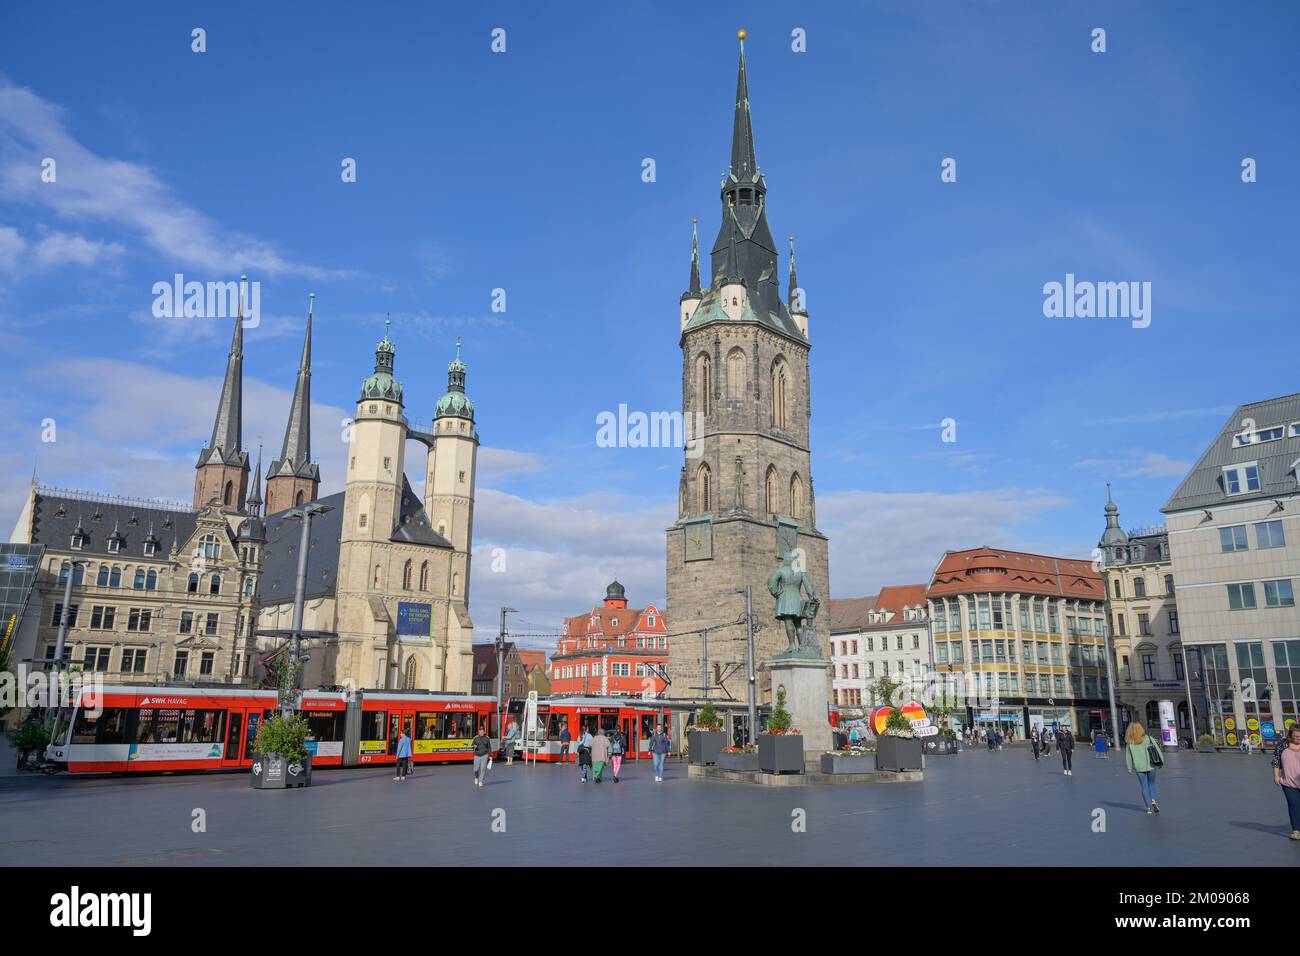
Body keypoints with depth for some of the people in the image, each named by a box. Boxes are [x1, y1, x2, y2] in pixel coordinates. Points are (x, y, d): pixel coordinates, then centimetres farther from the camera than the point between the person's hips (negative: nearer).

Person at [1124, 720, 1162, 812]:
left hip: (1139, 768, 0)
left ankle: (1149, 807, 11)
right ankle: (1153, 801, -1)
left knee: (1144, 787, 10)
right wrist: (1161, 761, 10)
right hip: (1150, 766, 0)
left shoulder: (1129, 743, -7)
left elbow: (1128, 756, -3)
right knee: (1152, 784, 19)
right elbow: (1157, 750, -3)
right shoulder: (1148, 738, -7)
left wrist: (1130, 768, 6)